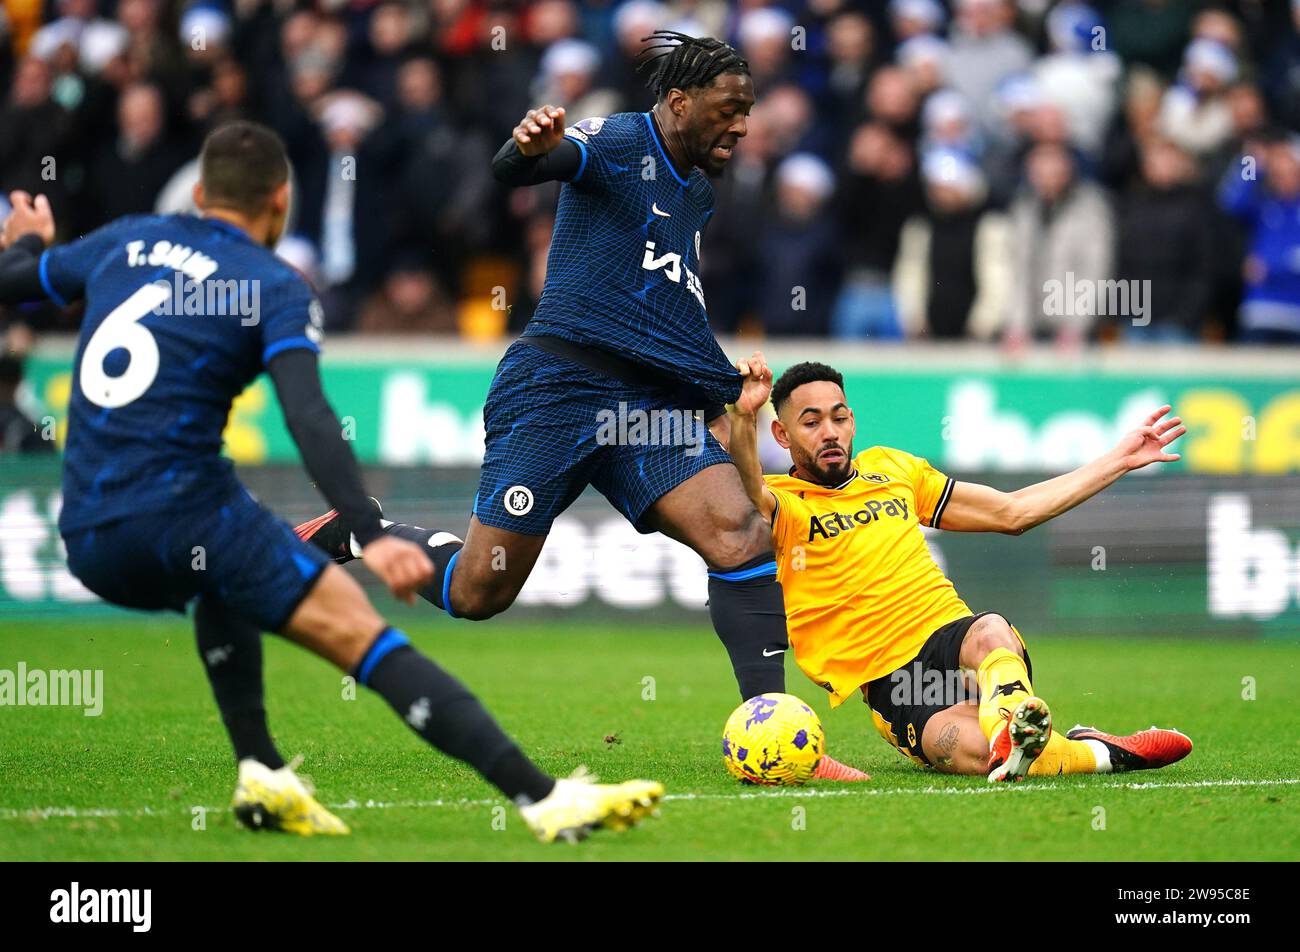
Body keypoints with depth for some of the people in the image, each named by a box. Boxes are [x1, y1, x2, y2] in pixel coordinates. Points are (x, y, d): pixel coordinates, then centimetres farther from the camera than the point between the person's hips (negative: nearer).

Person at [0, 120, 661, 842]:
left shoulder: (126, 241, 17)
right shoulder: (273, 287, 1)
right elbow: (308, 419, -15)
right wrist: (370, 537, -23)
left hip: (89, 545, 6)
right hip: (181, 506, -6)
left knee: (224, 571, 38)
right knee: (361, 635, -11)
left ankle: (261, 775, 24)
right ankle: (545, 800, -24)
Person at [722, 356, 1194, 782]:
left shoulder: (890, 467, 21)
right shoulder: (781, 505, 3)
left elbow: (1012, 512, 27)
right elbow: (745, 495, -24)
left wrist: (1117, 460, 26)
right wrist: (743, 417, -44)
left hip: (955, 640, 4)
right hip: (889, 681, -4)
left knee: (991, 631, -36)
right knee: (974, 750, -36)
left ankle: (1011, 728, -59)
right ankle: (1103, 753, -22)